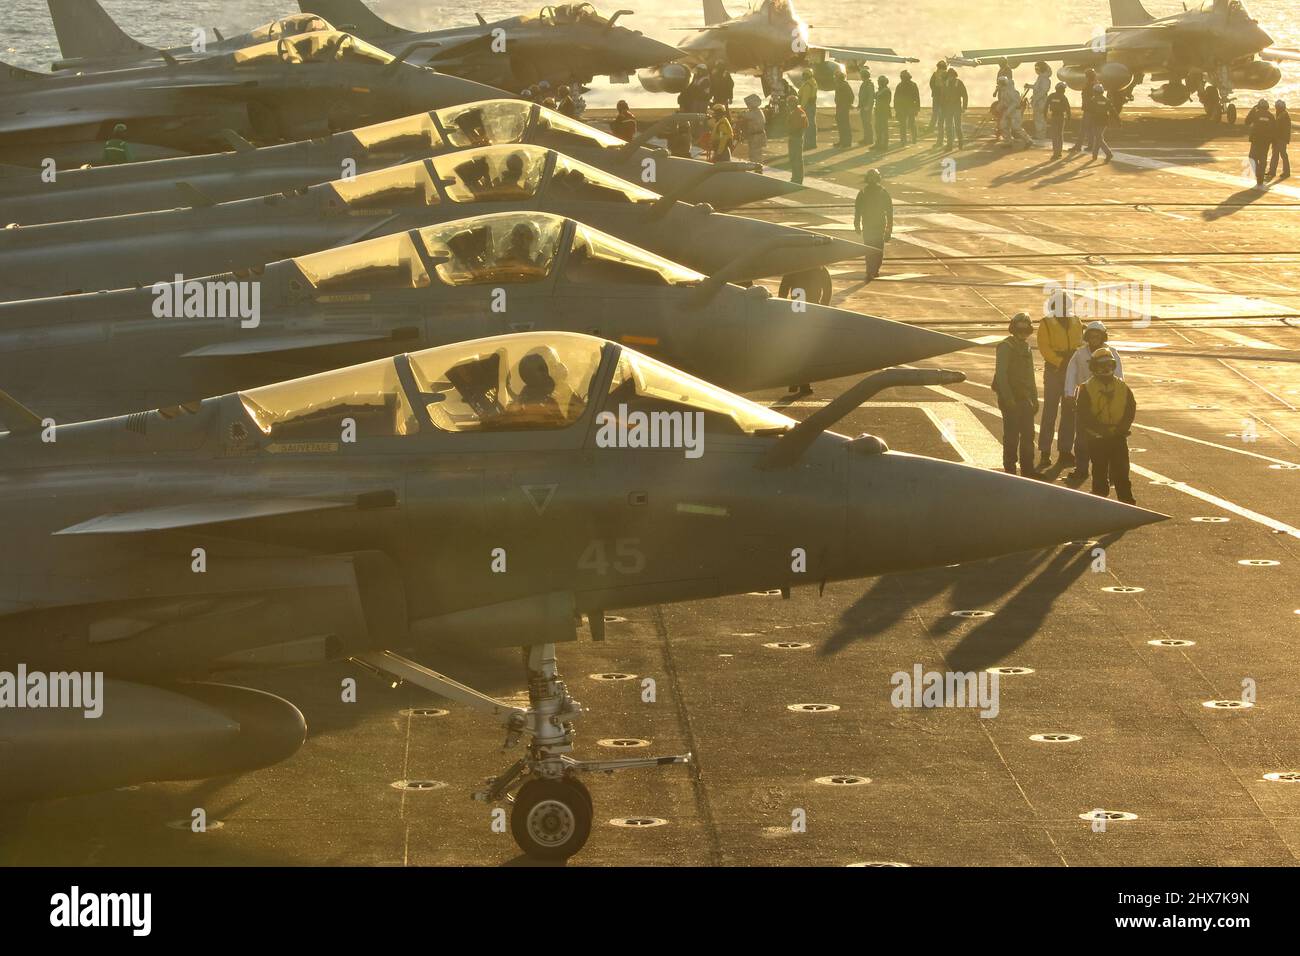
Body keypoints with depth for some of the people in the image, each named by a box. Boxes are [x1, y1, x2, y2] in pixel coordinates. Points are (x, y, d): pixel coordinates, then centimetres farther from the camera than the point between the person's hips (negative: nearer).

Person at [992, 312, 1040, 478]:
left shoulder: (1026, 347, 15)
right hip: (1011, 399, -8)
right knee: (1011, 436, -3)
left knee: (1028, 434, 10)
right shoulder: (1006, 347, -11)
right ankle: (1010, 469, 3)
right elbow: (1000, 374, -18)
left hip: (1025, 400, 8)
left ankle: (1028, 469, 18)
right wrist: (1007, 398, -23)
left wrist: (1034, 399, 19)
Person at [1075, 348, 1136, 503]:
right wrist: (1102, 429, -18)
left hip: (1119, 438, 2)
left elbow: (1131, 409, 2)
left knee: (1121, 472, 1)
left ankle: (1127, 501, 2)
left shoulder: (1122, 387, 6)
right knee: (1100, 473, 6)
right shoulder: (1086, 389, -4)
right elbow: (1084, 416, -10)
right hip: (1096, 439, -2)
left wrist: (1121, 428, -12)